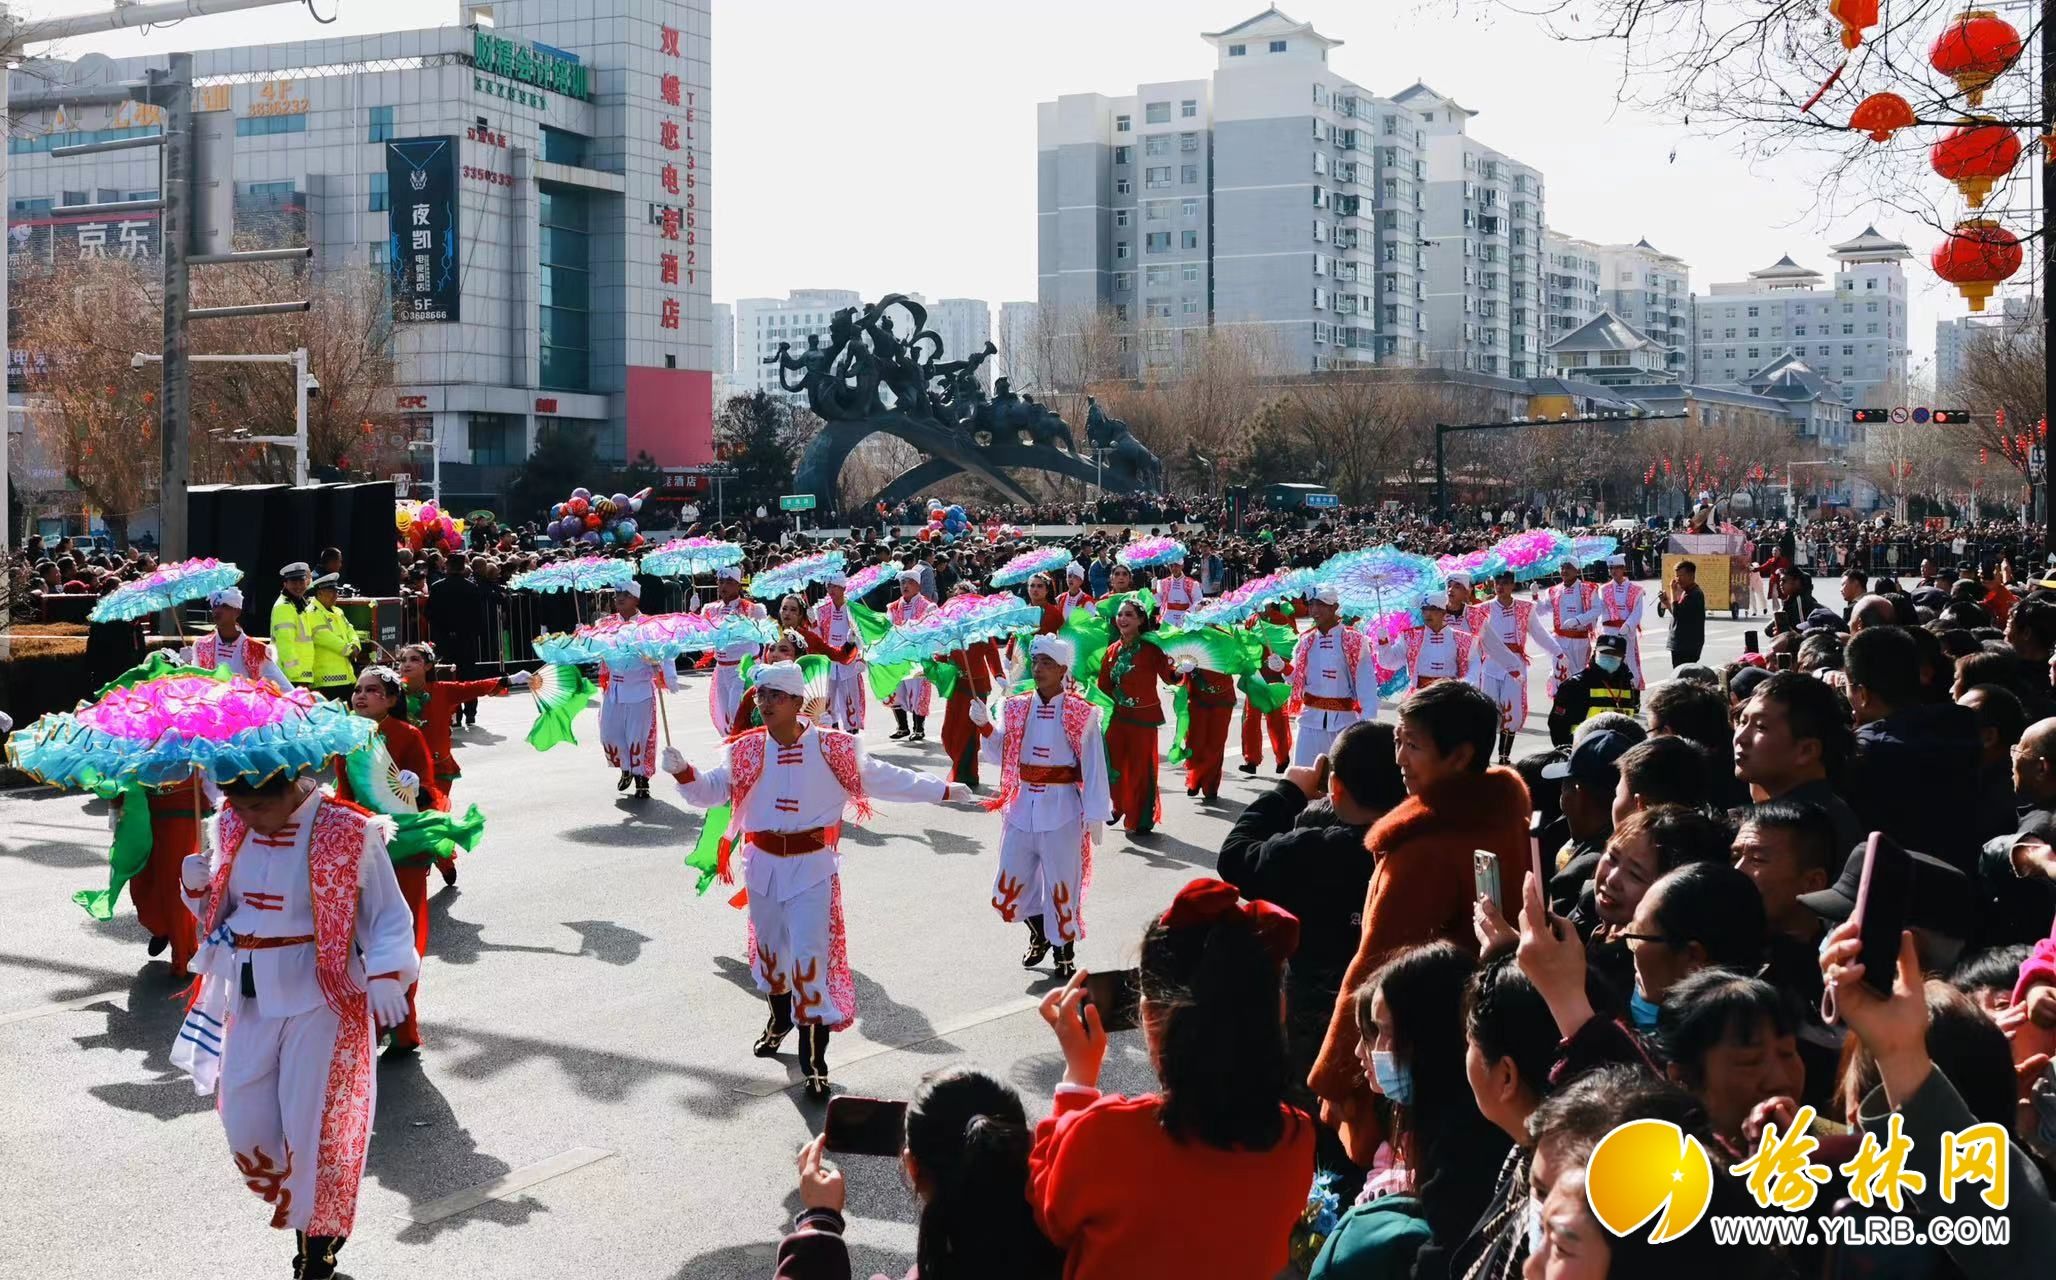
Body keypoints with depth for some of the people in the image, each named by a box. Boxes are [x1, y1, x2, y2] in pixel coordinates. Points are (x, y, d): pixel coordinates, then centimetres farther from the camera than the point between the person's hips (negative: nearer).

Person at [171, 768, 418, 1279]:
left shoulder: (346, 832, -15)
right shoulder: (232, 828, 2)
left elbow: (388, 914, -9)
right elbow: (221, 909, 16)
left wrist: (385, 973, -24)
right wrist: (197, 886, -7)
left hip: (319, 997, -5)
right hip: (248, 994, 6)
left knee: (313, 1127, -1)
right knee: (245, 1123, 6)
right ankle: (301, 1205, 31)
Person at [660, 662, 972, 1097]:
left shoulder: (830, 747, -9)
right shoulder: (747, 750, -2)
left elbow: (882, 778, -2)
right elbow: (709, 790, -2)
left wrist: (942, 791, -1)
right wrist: (683, 771, -22)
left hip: (812, 867, -4)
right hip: (763, 864, 4)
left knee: (810, 957, -8)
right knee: (769, 946, 21)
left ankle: (814, 1063, -1)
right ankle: (779, 1019, 51)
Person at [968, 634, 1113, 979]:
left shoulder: (1080, 714, -10)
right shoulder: (1017, 707, 3)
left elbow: (1093, 767, -8)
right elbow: (1000, 756, 8)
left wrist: (1095, 815, -9)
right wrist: (985, 726, -8)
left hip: (1062, 810, -4)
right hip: (1021, 806, 5)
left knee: (1062, 885, 4)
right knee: (1011, 884, 11)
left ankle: (1065, 953, 23)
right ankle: (1039, 934, 38)